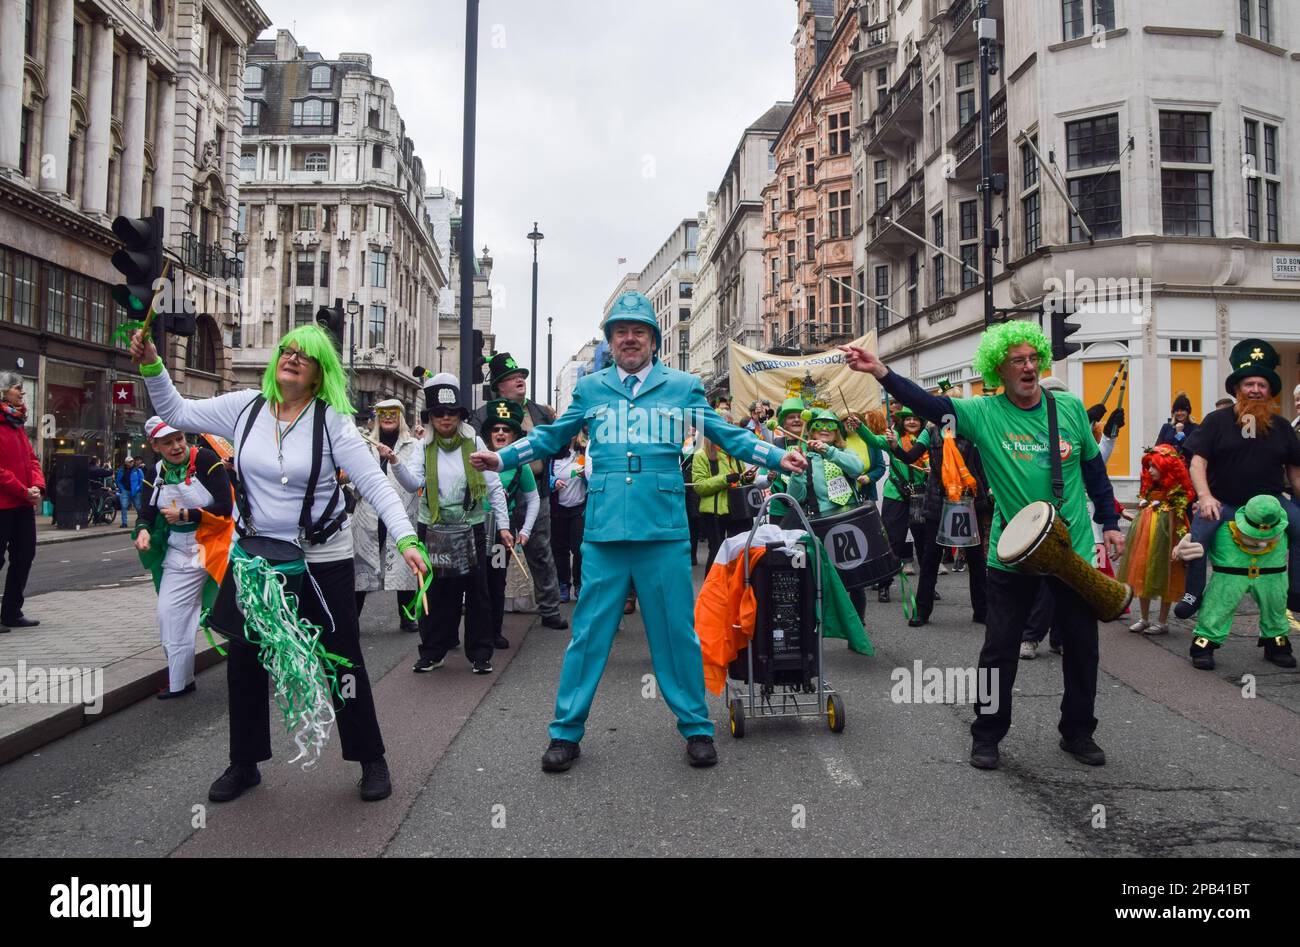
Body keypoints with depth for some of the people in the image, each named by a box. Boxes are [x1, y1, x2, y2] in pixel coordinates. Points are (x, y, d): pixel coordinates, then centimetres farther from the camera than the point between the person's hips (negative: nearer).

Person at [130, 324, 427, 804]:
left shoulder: (332, 422, -12)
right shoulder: (244, 407, 0)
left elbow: (375, 483, -17)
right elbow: (177, 412, 10)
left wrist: (406, 539, -28)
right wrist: (151, 365, -4)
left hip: (322, 562, -4)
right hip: (253, 559, 4)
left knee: (343, 662, 5)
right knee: (244, 664, 14)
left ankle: (371, 760, 22)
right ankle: (244, 763, 34)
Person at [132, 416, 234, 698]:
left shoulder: (205, 459, -14)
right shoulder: (156, 472, 4)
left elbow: (224, 508, -19)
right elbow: (147, 512, 5)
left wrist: (184, 514, -20)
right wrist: (143, 530, -16)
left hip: (216, 545, -6)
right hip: (180, 553, 6)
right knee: (169, 612, 3)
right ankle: (179, 681, 17)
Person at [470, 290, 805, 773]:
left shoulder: (683, 386, 9)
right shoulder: (590, 388, 12)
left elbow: (728, 435, 11)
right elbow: (550, 437, 21)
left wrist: (777, 458, 0)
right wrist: (501, 458, 13)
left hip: (664, 530, -1)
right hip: (604, 529, 1)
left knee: (677, 631, 6)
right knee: (589, 632, 5)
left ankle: (696, 727, 23)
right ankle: (566, 731, 18)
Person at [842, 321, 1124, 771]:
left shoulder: (1070, 407, 0)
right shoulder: (983, 413, -8)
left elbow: (1094, 468, 10)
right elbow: (929, 404, -22)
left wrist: (1110, 522, 11)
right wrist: (881, 371, -36)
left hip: (1075, 551, 3)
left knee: (1082, 647, 13)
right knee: (999, 649, 4)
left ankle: (1078, 732, 32)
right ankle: (987, 734, 20)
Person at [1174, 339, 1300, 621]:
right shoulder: (1217, 420, -1)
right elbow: (1198, 460, -8)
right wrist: (1205, 496, -21)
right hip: (1223, 502, -3)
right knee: (1198, 533, -28)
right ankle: (1193, 593, -9)